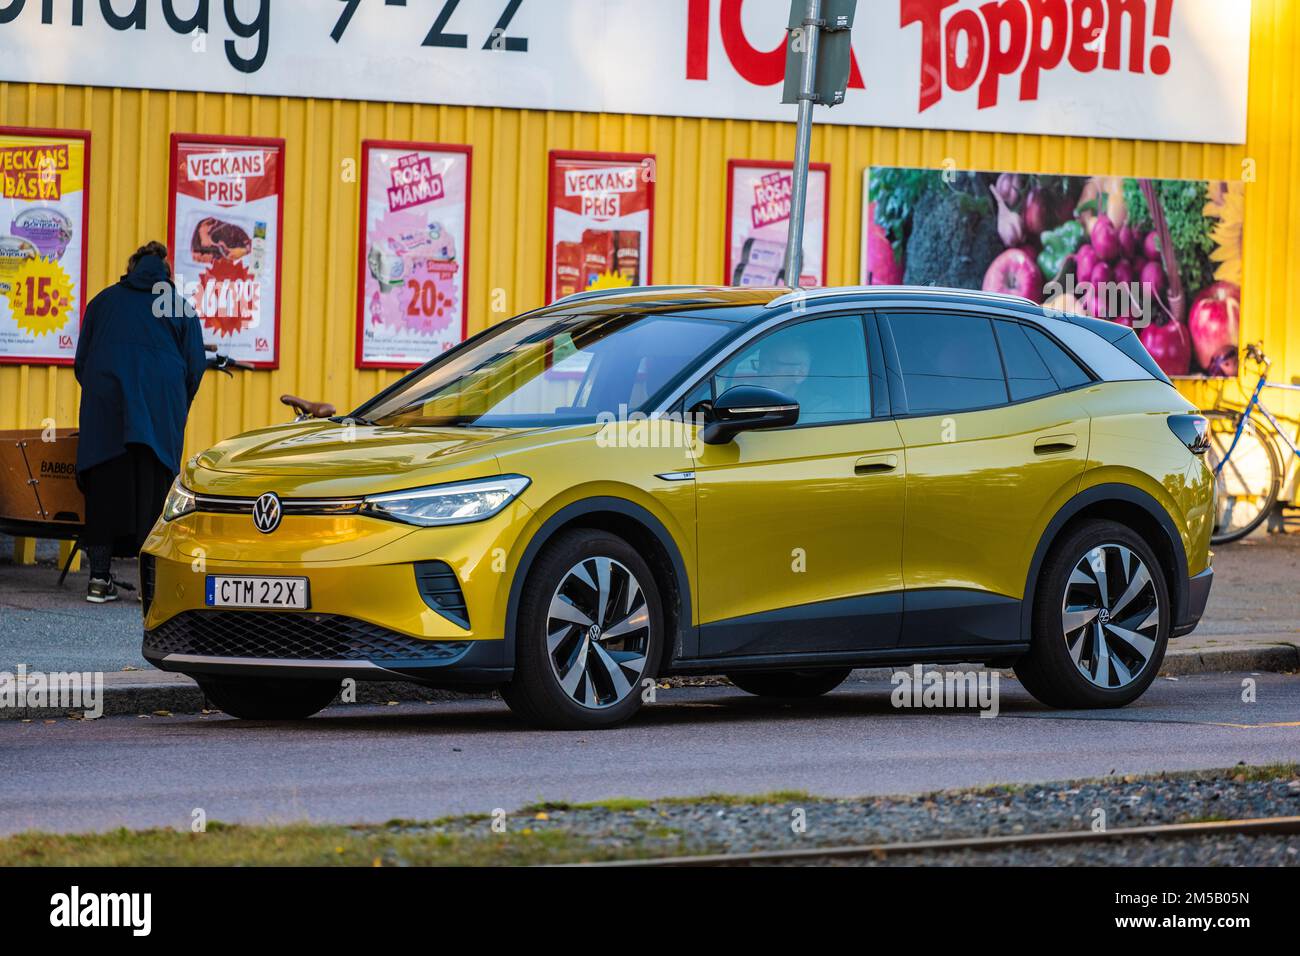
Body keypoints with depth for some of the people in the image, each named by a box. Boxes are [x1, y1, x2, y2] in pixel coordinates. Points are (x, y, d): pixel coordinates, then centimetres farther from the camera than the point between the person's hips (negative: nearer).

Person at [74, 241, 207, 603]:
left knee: (105, 485, 3)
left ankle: (99, 578, 1)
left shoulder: (103, 301, 18)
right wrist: (178, 408, 18)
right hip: (161, 406, -1)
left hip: (105, 404, 1)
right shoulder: (181, 308, 14)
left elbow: (81, 361, 18)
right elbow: (196, 365, 7)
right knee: (154, 486, 1)